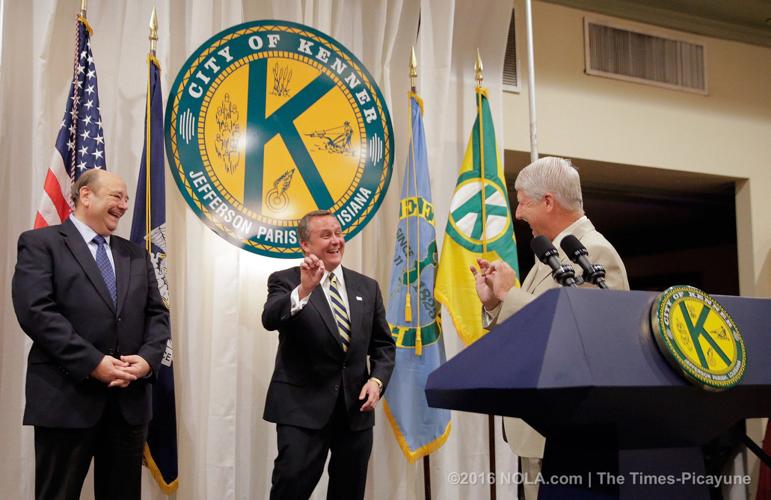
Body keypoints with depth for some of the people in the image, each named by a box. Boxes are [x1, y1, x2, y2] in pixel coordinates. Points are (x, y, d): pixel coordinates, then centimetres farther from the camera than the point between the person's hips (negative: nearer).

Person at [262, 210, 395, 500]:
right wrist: (303, 290, -40)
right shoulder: (285, 281, -2)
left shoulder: (367, 288, 11)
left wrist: (377, 380, -5)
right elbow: (270, 320, -22)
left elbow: (384, 344, 14)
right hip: (303, 406, -4)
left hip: (356, 407, 5)